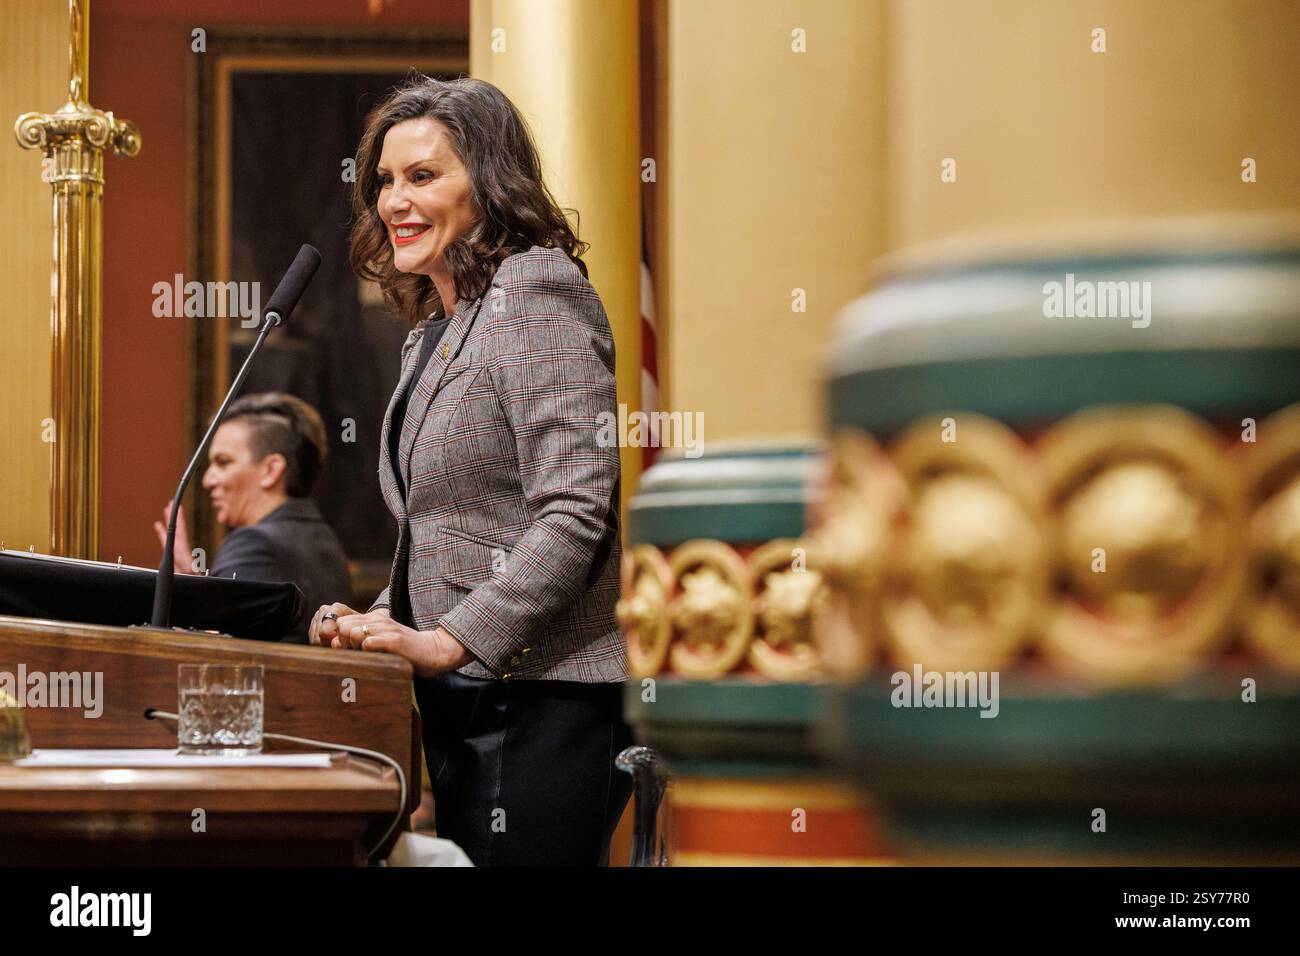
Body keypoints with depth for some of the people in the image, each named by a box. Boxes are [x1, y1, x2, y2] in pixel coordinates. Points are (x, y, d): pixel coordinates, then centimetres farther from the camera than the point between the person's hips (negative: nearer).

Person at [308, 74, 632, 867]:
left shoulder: (536, 295, -8)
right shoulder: (433, 333, 21)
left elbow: (576, 511, -18)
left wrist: (450, 641, -20)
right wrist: (384, 621, 9)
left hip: (544, 703, -9)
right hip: (462, 706, 9)